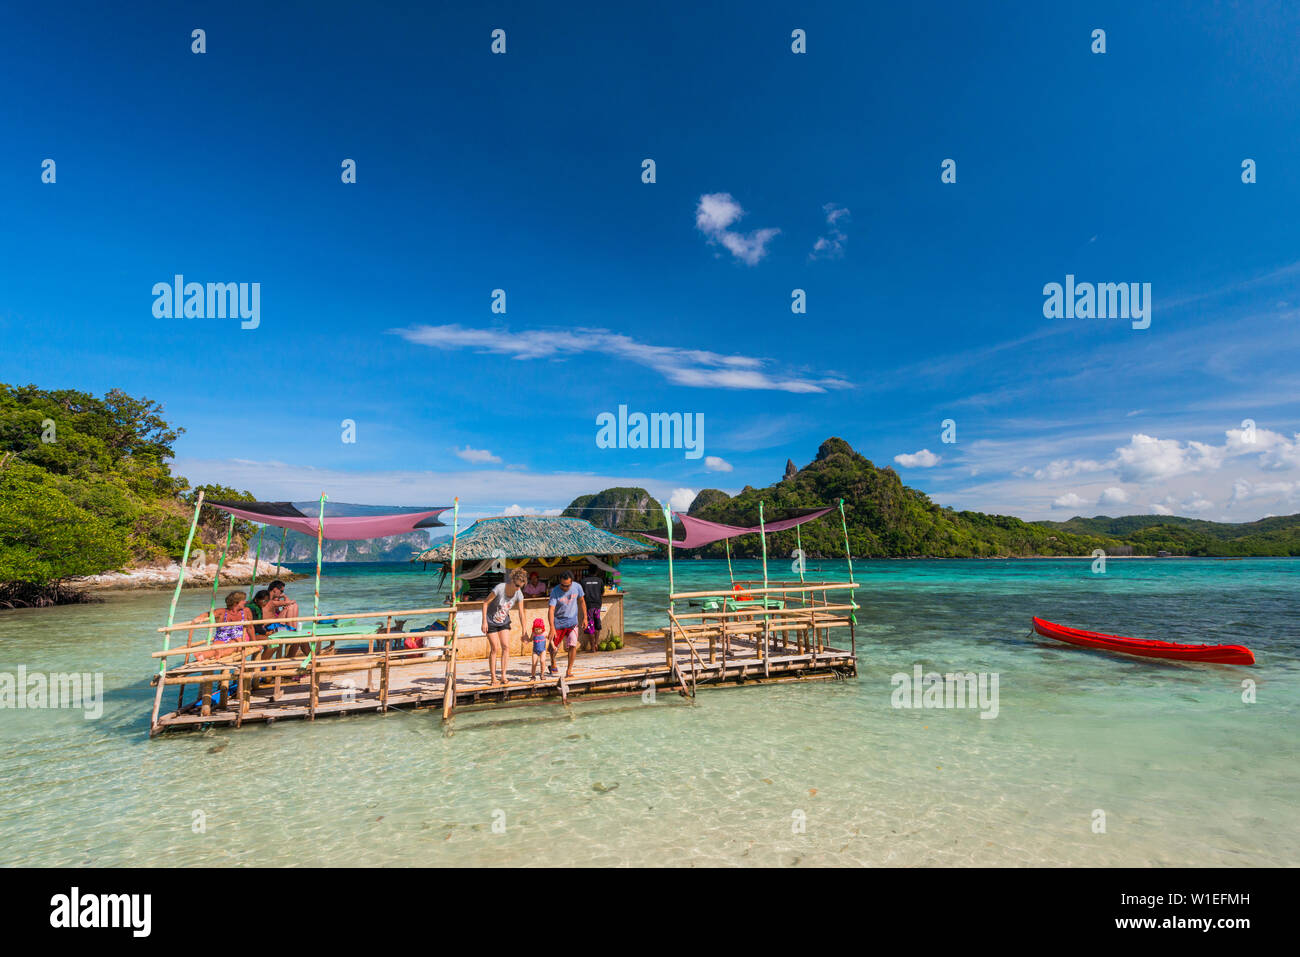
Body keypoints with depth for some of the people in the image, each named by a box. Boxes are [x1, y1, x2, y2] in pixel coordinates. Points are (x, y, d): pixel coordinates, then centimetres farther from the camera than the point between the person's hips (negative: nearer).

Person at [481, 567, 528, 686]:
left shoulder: (519, 594, -16)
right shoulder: (499, 588, -29)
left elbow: (521, 612, -9)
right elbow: (485, 603, -19)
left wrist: (523, 630, -11)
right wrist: (484, 622, -19)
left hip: (504, 621, 4)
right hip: (491, 621, -4)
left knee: (506, 647, -5)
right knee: (494, 649, -6)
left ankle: (503, 676, 2)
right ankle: (493, 679, 3)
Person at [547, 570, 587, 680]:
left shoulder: (577, 587, -11)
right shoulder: (555, 591, -19)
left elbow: (581, 601, 6)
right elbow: (551, 610, -25)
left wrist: (585, 617, 8)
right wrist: (552, 628, -34)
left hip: (572, 621, 1)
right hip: (558, 622, -1)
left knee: (573, 645, -12)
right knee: (553, 646, 10)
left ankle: (569, 671, 0)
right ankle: (553, 664, 40)